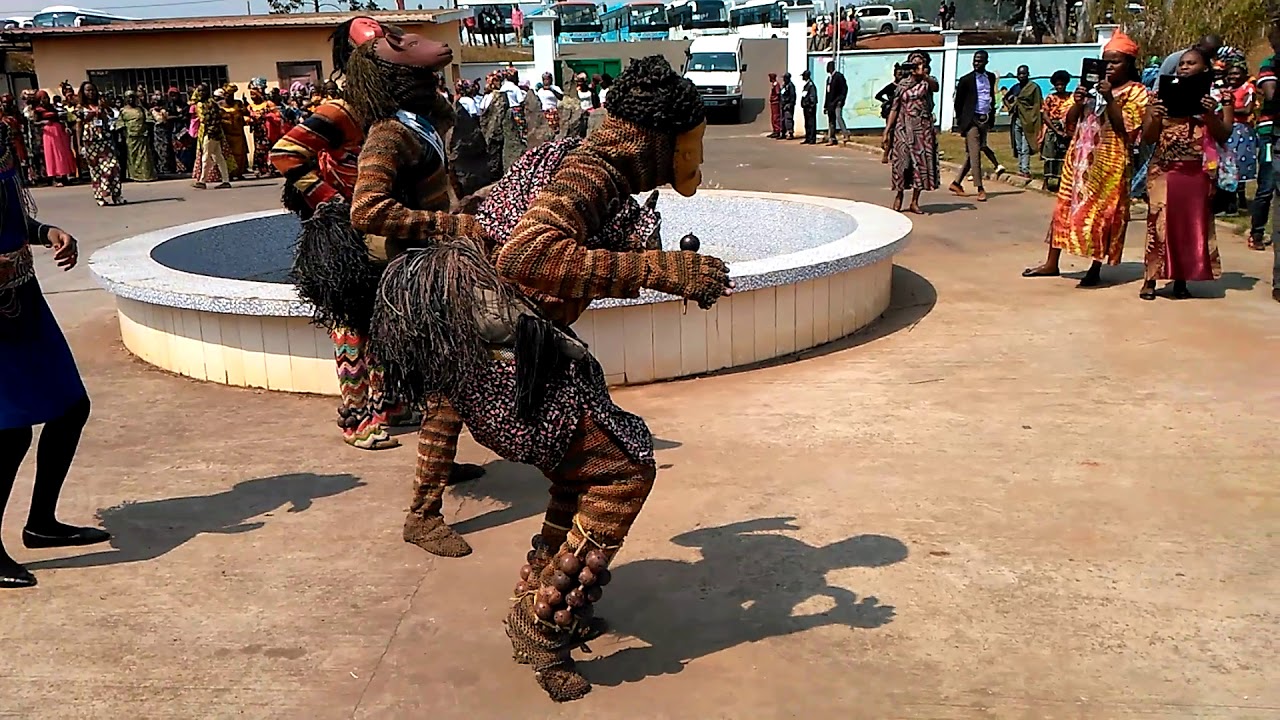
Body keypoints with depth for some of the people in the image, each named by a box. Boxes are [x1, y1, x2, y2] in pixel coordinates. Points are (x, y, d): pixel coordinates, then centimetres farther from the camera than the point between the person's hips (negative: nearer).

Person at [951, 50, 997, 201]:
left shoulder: (991, 77, 11)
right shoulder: (966, 80, -3)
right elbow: (958, 102, 2)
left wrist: (992, 117, 13)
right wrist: (960, 122, 0)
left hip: (985, 120, 5)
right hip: (972, 120, -5)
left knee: (972, 155, 8)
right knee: (975, 154, -8)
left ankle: (957, 183, 17)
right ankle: (980, 189, -8)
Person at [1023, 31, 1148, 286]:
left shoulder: (1136, 93, -1)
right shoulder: (1091, 87, 14)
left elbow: (1127, 130, -13)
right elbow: (1070, 124, 12)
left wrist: (1110, 100, -19)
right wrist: (1077, 103, -6)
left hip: (1109, 162, -5)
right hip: (1079, 157, 6)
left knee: (1102, 211, -3)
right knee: (1066, 206, 7)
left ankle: (1096, 268, 6)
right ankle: (1052, 263, 14)